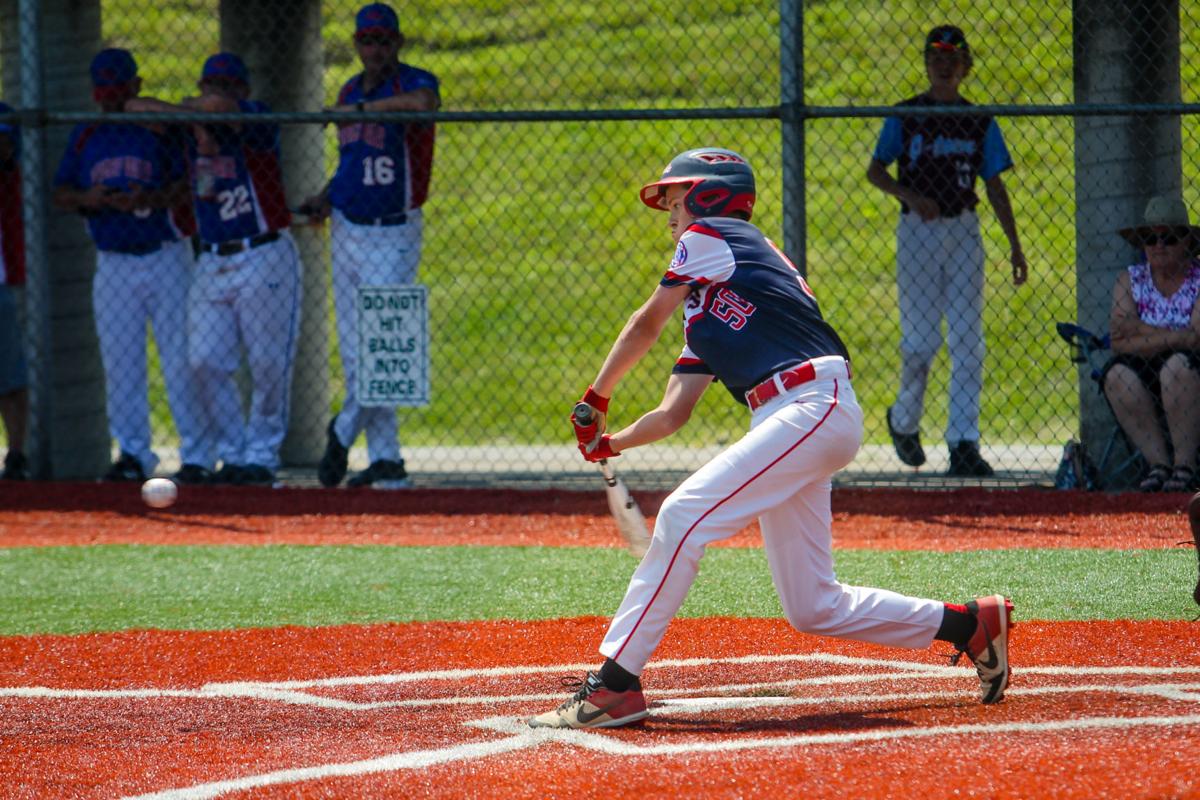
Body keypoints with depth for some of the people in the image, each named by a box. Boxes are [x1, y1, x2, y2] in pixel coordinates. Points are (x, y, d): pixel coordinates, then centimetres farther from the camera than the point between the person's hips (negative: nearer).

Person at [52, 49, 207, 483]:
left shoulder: (162, 128, -1)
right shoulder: (85, 135, 12)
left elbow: (190, 183, -8)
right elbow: (61, 193, 12)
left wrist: (151, 199, -24)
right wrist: (87, 199, -10)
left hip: (165, 257, -4)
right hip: (113, 264, 4)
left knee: (181, 358, -5)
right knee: (119, 362, 3)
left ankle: (197, 455, -1)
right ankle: (133, 453, 9)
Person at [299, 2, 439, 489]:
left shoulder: (412, 82, -11)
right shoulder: (349, 92, 11)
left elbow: (426, 101, -37)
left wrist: (362, 107, -30)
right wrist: (325, 199, 6)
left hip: (394, 235, -7)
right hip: (347, 231, 7)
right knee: (355, 354, 6)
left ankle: (343, 433, 7)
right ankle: (385, 460, 10)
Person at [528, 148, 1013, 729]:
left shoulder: (711, 236, 6)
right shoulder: (702, 309, 29)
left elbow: (646, 327, 8)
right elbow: (674, 413, 23)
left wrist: (595, 401, 18)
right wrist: (610, 444, 10)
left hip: (816, 407, -10)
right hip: (787, 425, 10)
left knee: (682, 517, -19)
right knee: (813, 609, 9)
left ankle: (616, 683, -23)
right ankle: (970, 625, 19)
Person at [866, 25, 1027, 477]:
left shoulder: (979, 122, 9)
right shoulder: (906, 116, 3)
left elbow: (995, 187, 10)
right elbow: (875, 171, 2)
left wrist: (1014, 245, 3)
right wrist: (910, 196, -16)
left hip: (963, 231, 2)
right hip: (917, 231, -2)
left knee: (967, 341, -4)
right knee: (921, 338, -5)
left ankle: (964, 444, -4)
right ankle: (904, 419, 22)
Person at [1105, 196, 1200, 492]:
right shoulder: (1130, 280, 8)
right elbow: (1121, 343, -5)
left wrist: (1142, 333, -13)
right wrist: (1173, 337, -15)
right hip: (1146, 393, 3)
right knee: (1117, 373, -27)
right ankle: (1158, 463, -24)